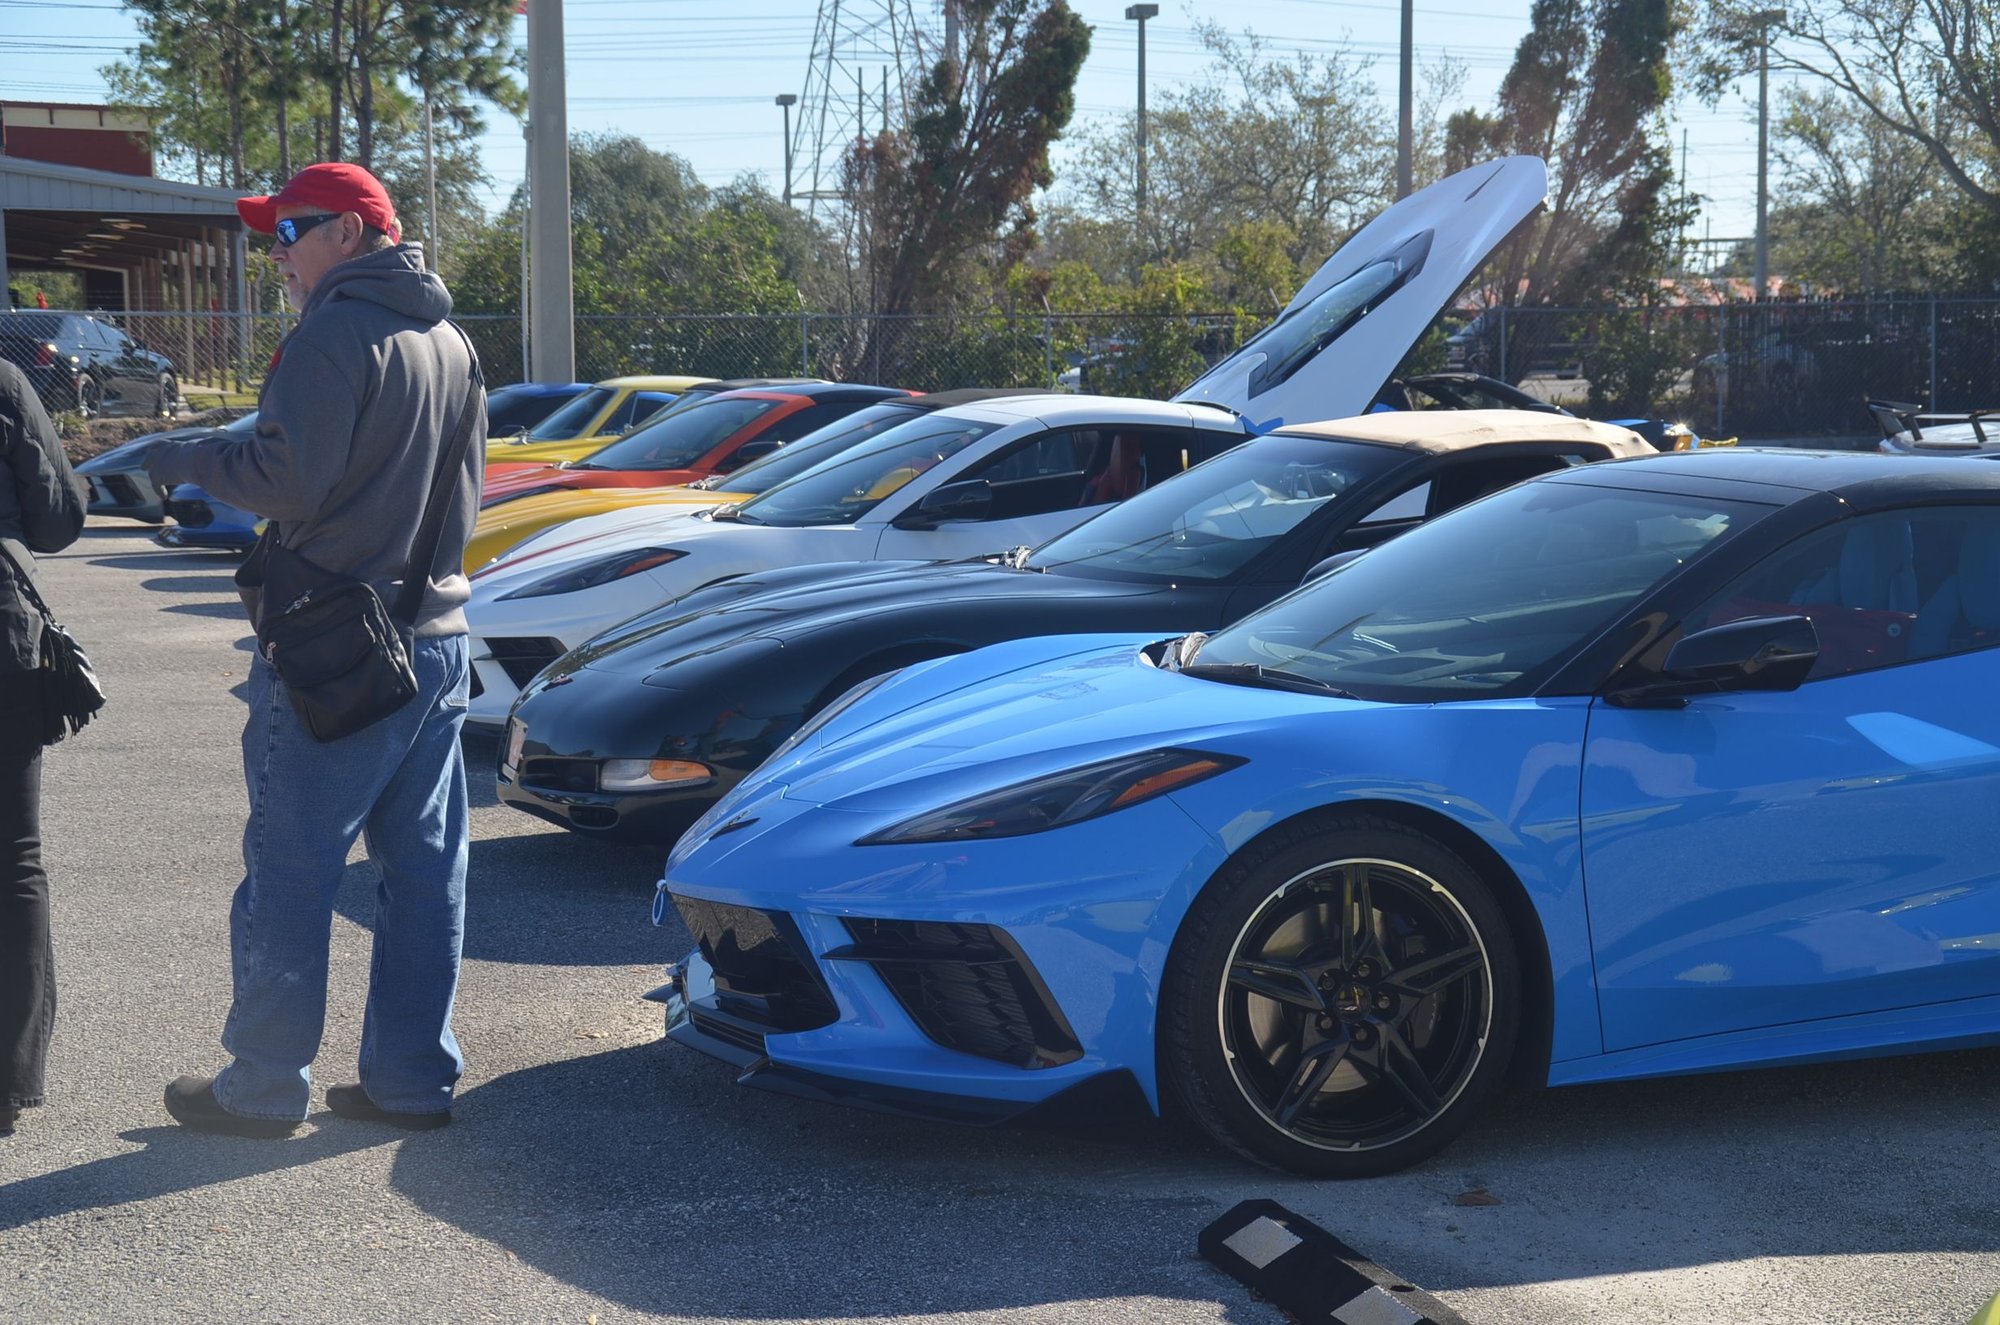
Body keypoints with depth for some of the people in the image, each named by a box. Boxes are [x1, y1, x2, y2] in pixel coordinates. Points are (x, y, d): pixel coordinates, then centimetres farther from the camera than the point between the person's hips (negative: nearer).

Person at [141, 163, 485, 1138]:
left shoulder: (337, 335, -13)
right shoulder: (451, 343, 15)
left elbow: (289, 478, -21)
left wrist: (186, 461, -7)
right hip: (437, 639, 8)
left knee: (289, 873, 0)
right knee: (424, 868, 9)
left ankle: (264, 1086, 7)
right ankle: (412, 1078, 14)